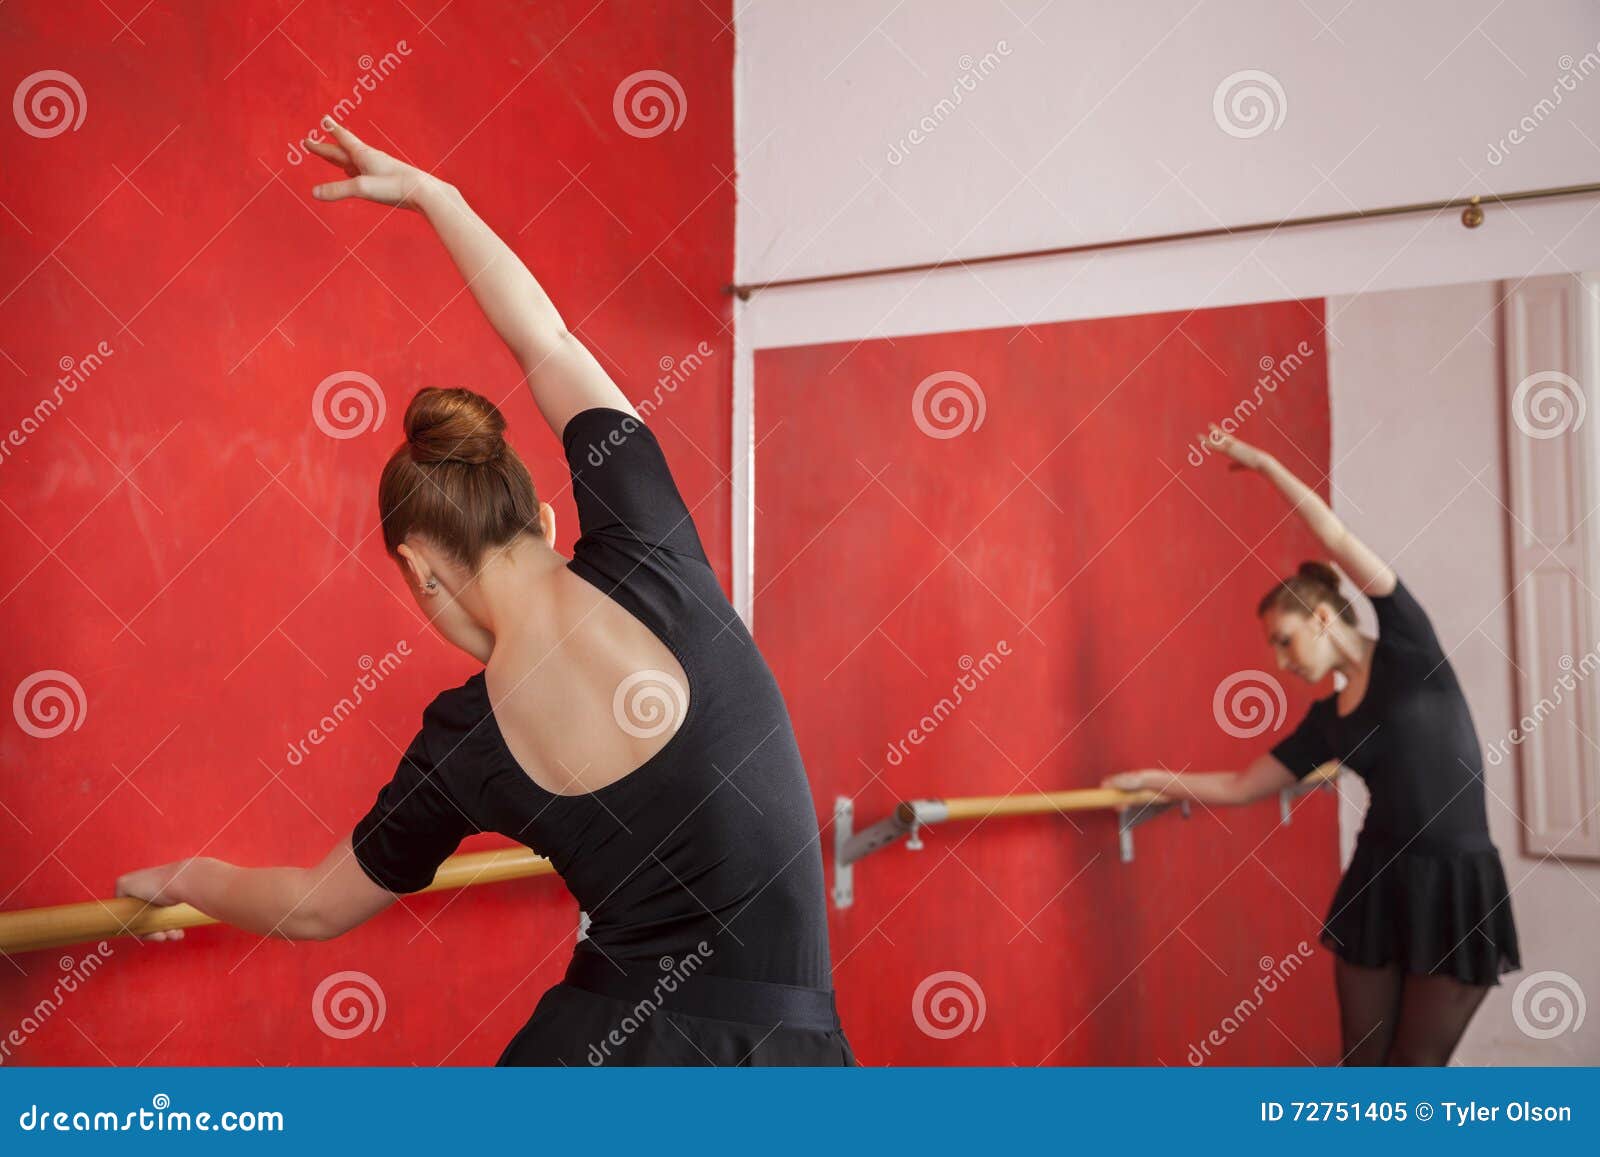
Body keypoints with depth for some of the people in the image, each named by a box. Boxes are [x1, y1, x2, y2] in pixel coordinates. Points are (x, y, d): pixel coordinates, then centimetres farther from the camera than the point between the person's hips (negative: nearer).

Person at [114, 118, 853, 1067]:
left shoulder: (462, 745, -8)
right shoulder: (648, 557, -11)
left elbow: (317, 907, 11)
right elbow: (549, 345, 6)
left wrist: (186, 876, 32)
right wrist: (432, 195, 20)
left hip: (595, 1056, 0)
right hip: (773, 1056, 1)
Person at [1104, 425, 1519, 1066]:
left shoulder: (1407, 649, -5)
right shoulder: (1326, 720, 8)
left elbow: (1339, 541, -12)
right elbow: (1241, 786, 14)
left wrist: (1265, 463, -8)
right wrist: (1150, 780, 14)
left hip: (1457, 887, -5)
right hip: (1378, 881, 5)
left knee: (1414, 1067, 2)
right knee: (1362, 1062, 8)